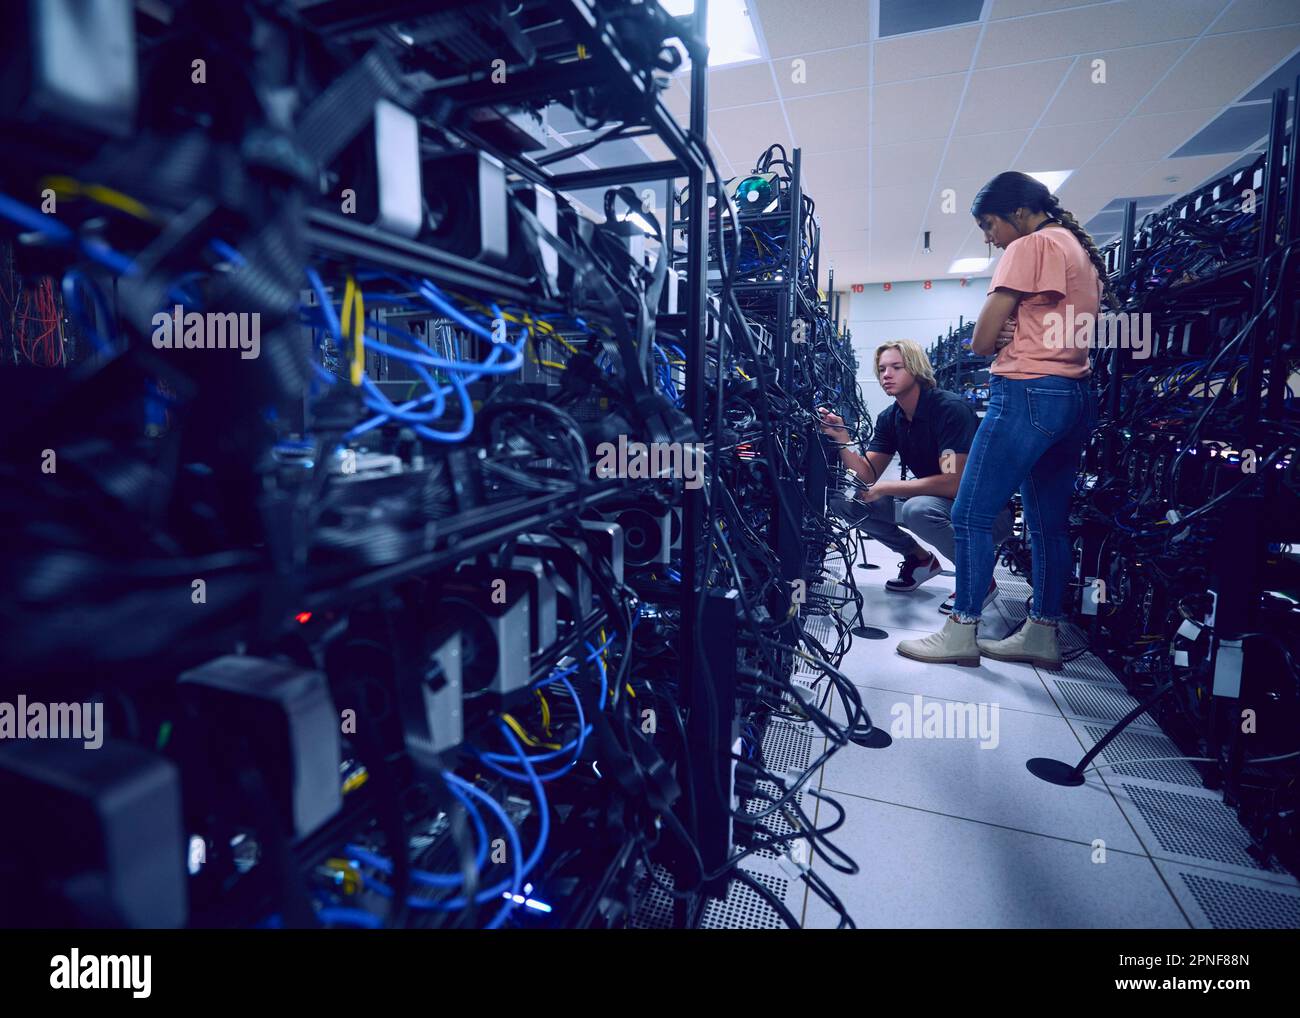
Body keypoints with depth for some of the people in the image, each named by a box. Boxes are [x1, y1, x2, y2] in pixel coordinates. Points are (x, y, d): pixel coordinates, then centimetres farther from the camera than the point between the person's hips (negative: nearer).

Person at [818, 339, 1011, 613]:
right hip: (927, 497, 7)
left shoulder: (951, 409, -21)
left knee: (919, 508, -39)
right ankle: (920, 558, 11)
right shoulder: (889, 418, 1)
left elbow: (954, 483, -29)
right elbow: (867, 476, -3)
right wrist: (842, 440, -20)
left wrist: (885, 488, -23)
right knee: (840, 497, -5)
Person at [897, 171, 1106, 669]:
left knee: (971, 514, -6)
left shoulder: (1030, 245, -6)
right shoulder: (1082, 250, 23)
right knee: (1049, 523, 10)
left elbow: (982, 339, -10)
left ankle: (961, 632, -2)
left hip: (1027, 393, -10)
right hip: (1075, 395, 10)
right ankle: (1042, 634, 16)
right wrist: (1014, 336, 2)